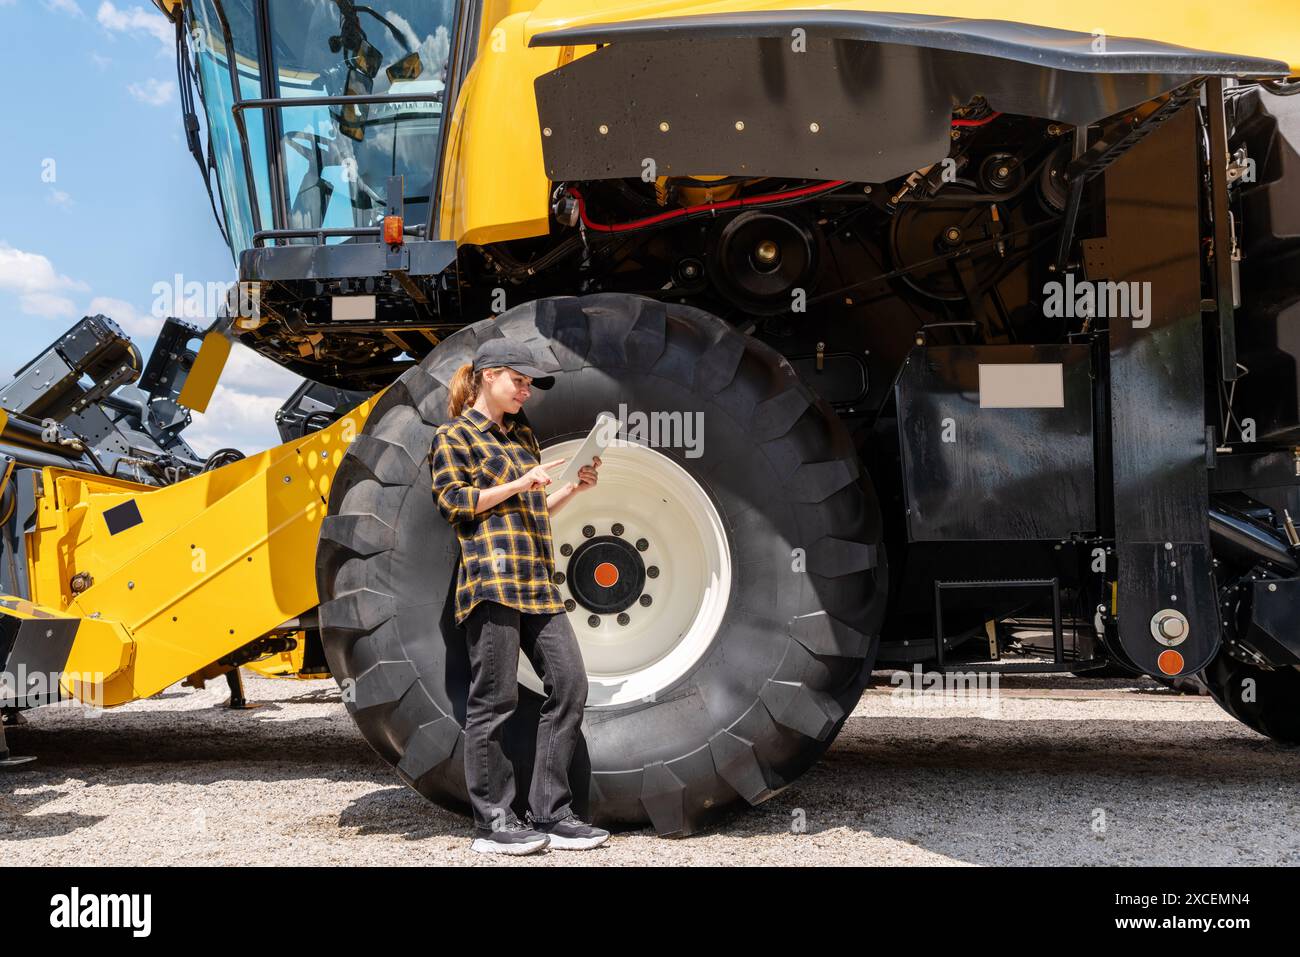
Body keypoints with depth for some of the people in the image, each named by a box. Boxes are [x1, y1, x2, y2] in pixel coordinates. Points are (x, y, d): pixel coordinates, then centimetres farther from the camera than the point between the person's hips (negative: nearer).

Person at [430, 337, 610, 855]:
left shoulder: (522, 436, 26)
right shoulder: (454, 435, 5)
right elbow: (454, 502, -5)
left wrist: (573, 488, 13)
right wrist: (518, 485, -8)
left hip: (537, 579, 8)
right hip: (491, 574, -7)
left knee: (569, 684, 0)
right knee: (494, 700, -6)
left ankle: (550, 813, 7)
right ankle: (492, 822, 4)